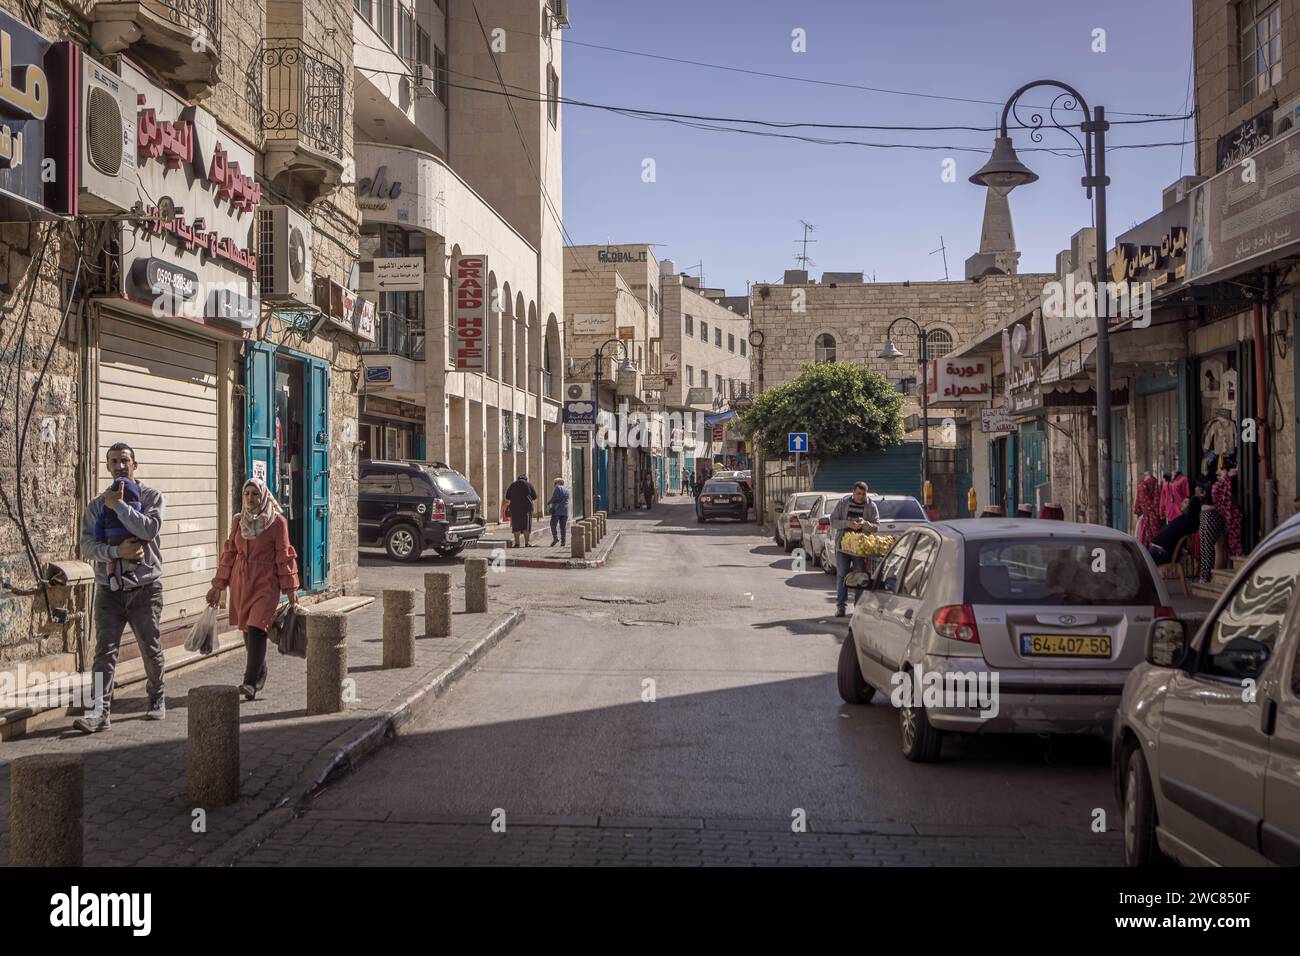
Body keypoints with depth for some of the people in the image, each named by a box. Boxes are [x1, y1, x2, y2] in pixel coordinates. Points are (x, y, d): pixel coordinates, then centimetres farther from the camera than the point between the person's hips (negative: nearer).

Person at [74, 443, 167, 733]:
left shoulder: (152, 496, 2)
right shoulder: (97, 505, 9)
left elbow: (150, 529, -17)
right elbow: (87, 544, -1)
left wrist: (118, 505, -14)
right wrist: (117, 551, -18)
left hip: (145, 587, -1)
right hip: (109, 589, 1)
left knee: (151, 649, 10)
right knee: (105, 650, -7)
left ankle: (157, 700, 27)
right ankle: (100, 711, -10)